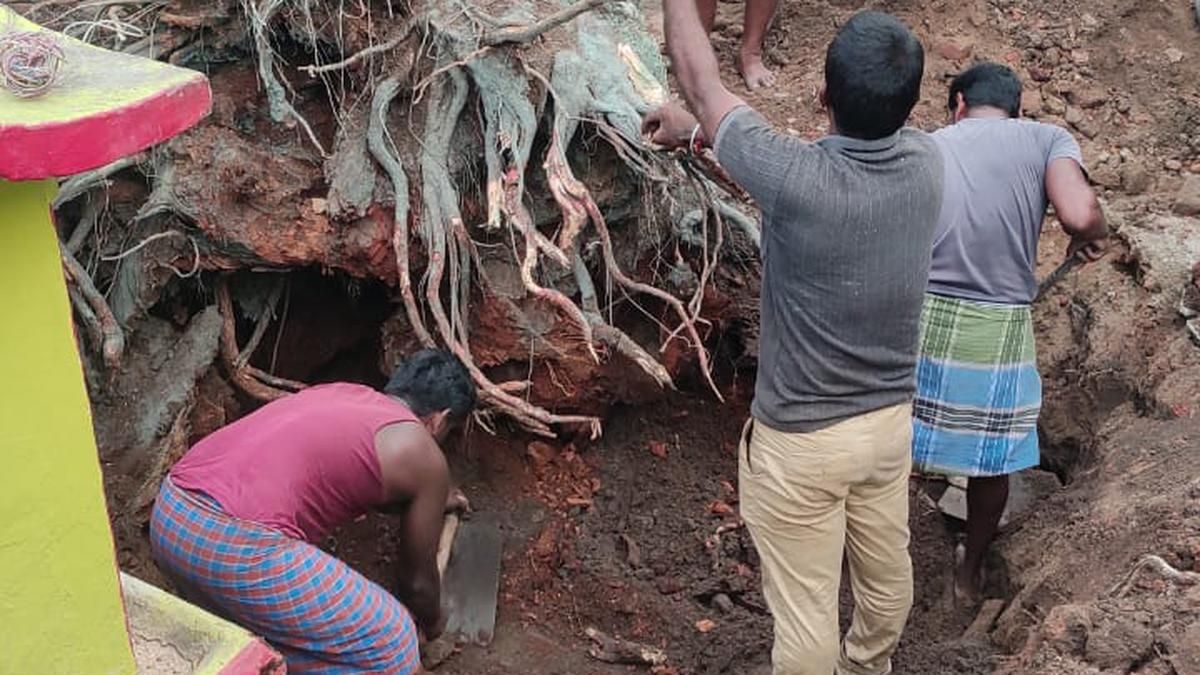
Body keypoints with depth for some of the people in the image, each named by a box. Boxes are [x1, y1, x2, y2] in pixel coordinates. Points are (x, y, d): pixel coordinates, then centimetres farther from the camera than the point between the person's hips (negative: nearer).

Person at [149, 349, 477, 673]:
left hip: (169, 514, 9)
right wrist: (432, 622, 40)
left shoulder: (341, 393, 26)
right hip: (236, 547, -9)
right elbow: (417, 578, 18)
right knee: (388, 645, 8)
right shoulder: (424, 458, 6)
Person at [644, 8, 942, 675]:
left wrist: (682, 28, 4)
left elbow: (702, 82, -12)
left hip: (801, 441, -6)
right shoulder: (925, 164, -12)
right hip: (890, 421, 7)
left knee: (805, 610, 12)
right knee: (886, 576, 28)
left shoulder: (797, 179, -28)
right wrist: (701, 127, 12)